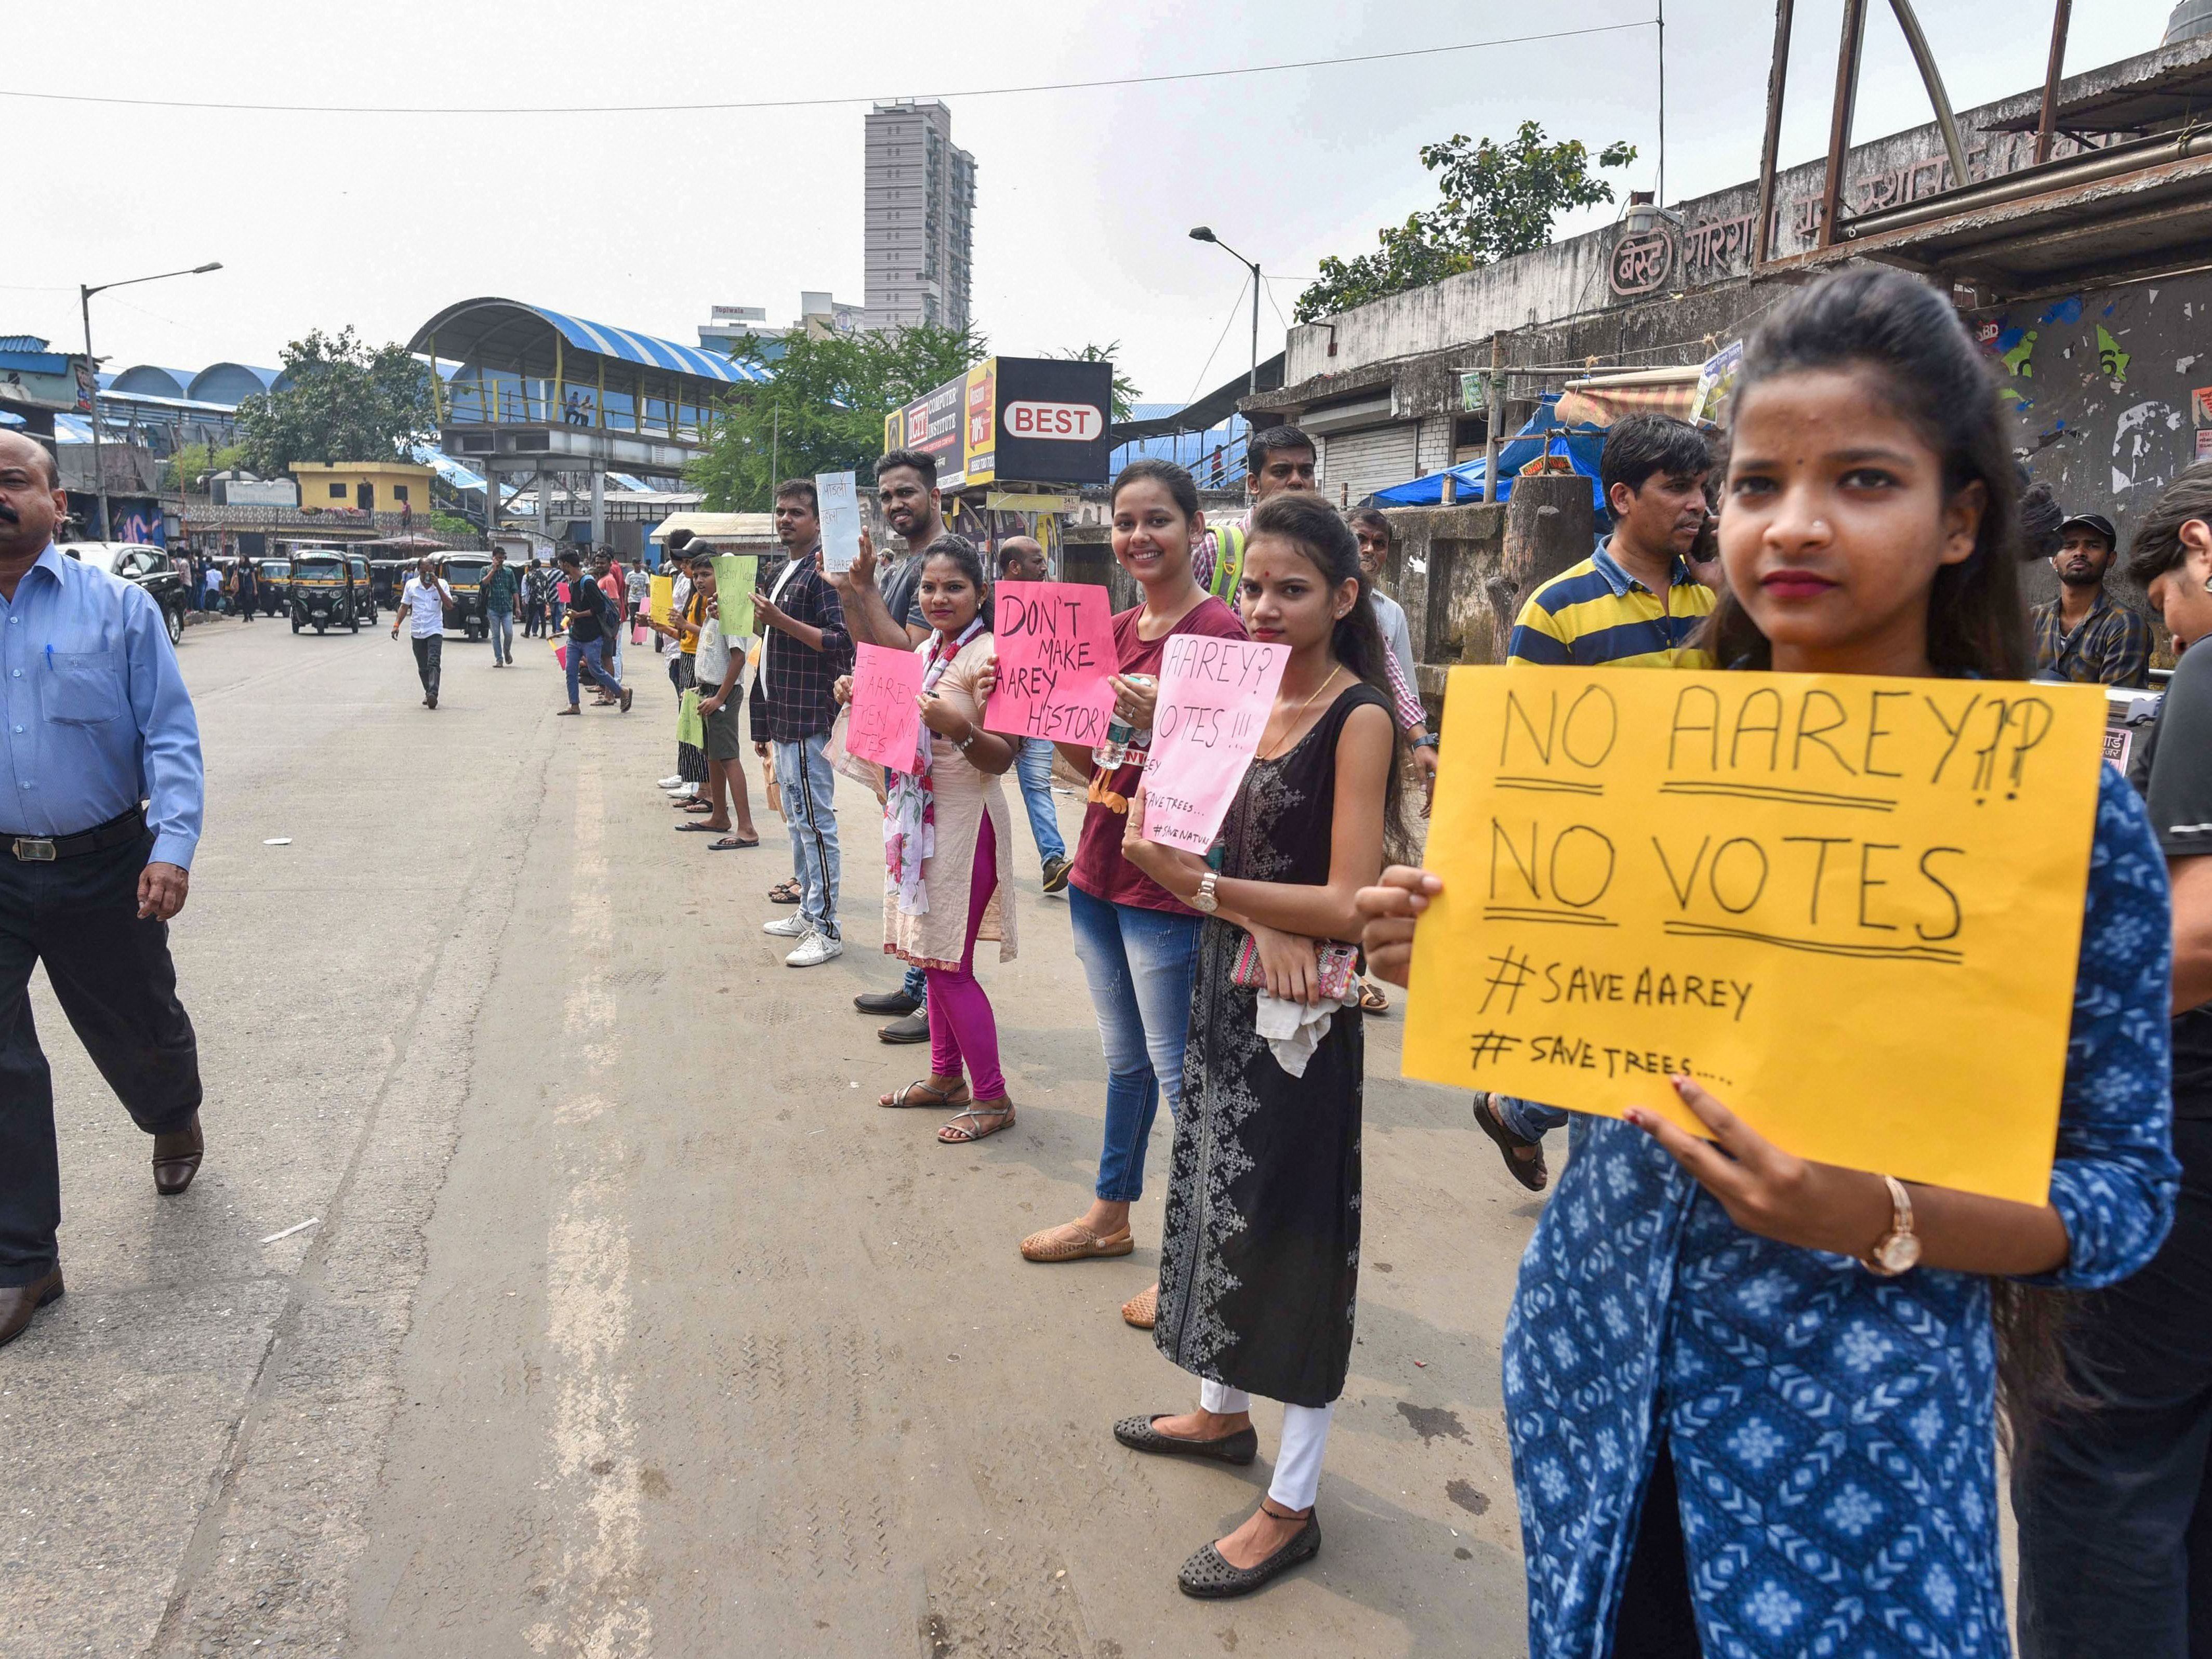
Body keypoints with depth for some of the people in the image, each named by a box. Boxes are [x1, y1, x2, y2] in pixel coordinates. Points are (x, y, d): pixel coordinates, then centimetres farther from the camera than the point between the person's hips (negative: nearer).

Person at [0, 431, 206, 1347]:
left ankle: (175, 1125, 51)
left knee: (140, 1030, 17)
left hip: (105, 870, -1)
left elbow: (171, 735, -8)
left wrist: (173, 846, -20)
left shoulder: (117, 607, -4)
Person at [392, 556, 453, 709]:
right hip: (417, 632, 3)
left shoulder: (441, 584, 1)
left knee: (433, 664, -17)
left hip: (435, 631, -3)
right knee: (422, 667, 9)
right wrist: (396, 625, 1)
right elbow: (404, 606, 11)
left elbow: (449, 604, -10)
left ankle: (433, 694, -26)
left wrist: (437, 586, -16)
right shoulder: (411, 585, 6)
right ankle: (428, 693, 22)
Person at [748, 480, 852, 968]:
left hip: (809, 717, -10)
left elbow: (840, 641, -20)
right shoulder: (783, 574, 19)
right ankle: (807, 912, 26)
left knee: (814, 819, -8)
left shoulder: (822, 570, -11)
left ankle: (826, 928, -3)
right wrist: (765, 727, 24)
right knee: (797, 817, 16)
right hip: (785, 717, 11)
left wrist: (781, 620, -25)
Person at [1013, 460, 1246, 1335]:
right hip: (1099, 869, 8)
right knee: (1124, 1057, 21)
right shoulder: (1116, 629, 10)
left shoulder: (1218, 629, -12)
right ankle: (1111, 1214, 37)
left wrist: (1162, 723, -31)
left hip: (1168, 883, -8)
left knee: (1178, 1072, 2)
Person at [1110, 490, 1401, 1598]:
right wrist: (1259, 921, -17)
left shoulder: (1359, 717, -14)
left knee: (1291, 1230, 2)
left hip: (1303, 1010, -7)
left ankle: (1292, 1504, 18)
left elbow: (1348, 905, -19)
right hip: (1226, 987, 7)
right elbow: (1193, 839, 2)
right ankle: (1223, 1410, 41)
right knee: (1221, 1196, 19)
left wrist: (1203, 888, -28)